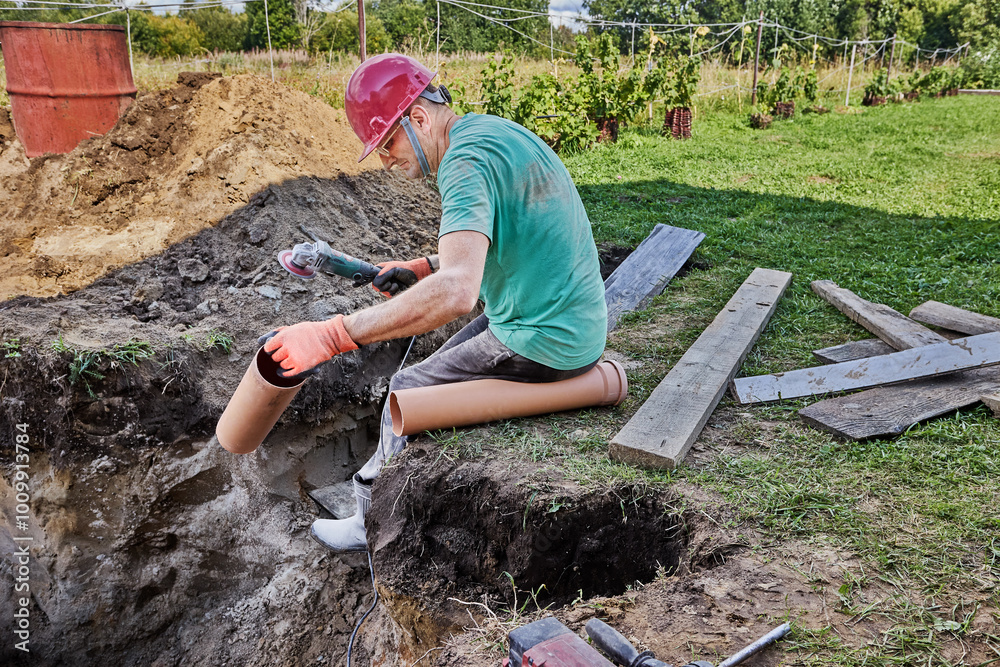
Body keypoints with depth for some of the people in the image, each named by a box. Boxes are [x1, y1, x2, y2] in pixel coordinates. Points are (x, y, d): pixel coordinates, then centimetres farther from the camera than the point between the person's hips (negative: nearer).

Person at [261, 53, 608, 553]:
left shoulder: (465, 163, -24)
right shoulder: (487, 128, 9)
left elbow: (457, 291, -39)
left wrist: (331, 336, -39)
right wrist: (421, 269, 10)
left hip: (546, 343, -10)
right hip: (577, 321, 10)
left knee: (409, 392, 4)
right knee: (442, 368, 21)